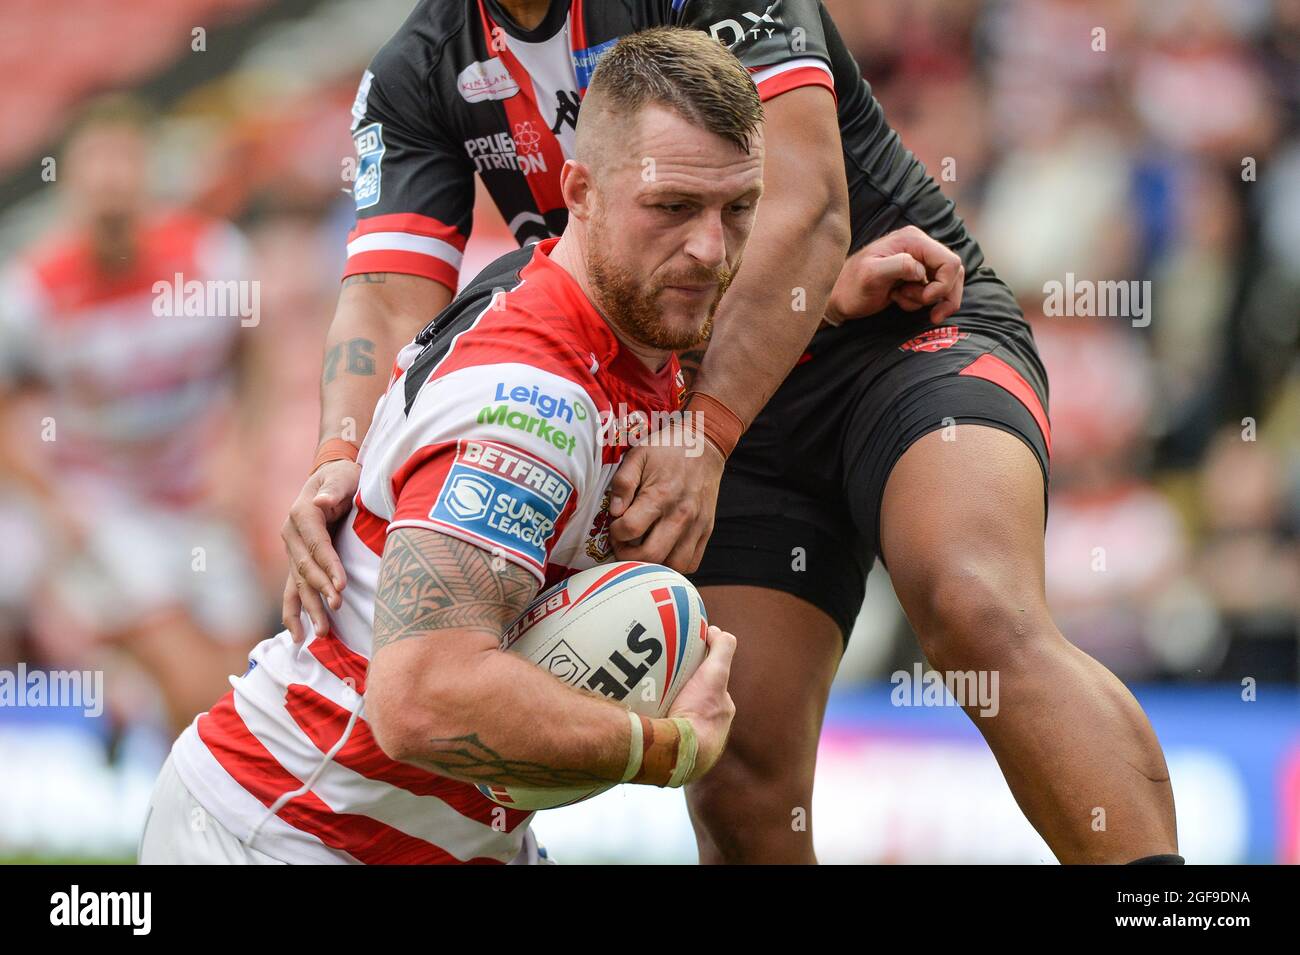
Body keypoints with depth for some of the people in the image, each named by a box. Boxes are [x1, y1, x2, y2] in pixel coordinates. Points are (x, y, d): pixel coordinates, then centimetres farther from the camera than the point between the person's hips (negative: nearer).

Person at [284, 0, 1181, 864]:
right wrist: (340, 460, -33)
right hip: (710, 412, 5)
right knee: (740, 782, -9)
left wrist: (703, 437, -37)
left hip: (913, 332, -5)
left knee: (980, 614, -33)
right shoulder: (415, 76, -2)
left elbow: (806, 207, -27)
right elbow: (390, 298, -11)